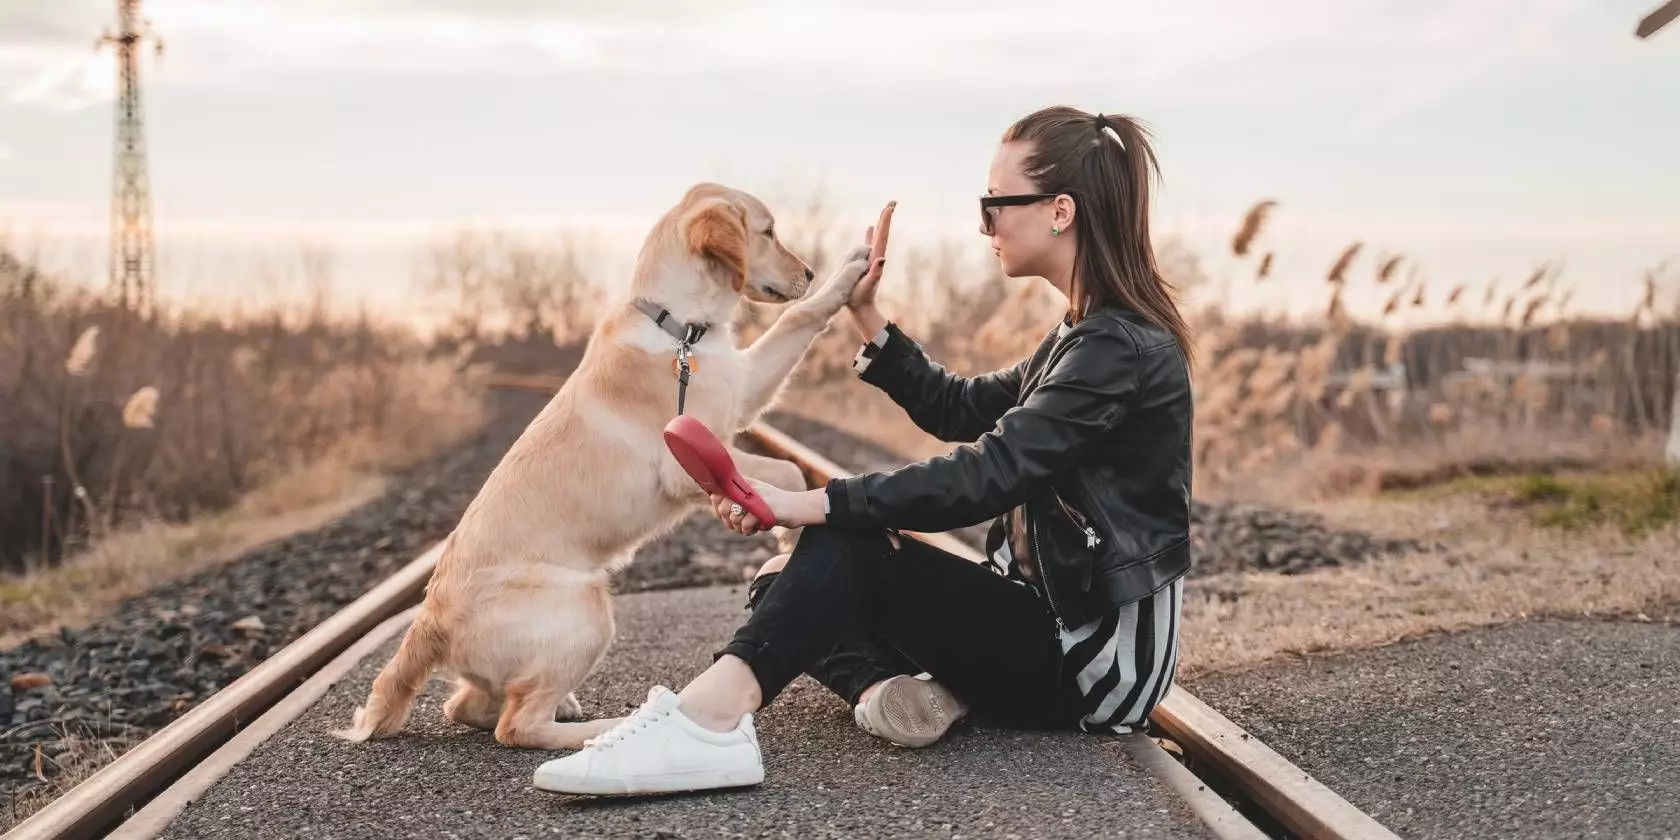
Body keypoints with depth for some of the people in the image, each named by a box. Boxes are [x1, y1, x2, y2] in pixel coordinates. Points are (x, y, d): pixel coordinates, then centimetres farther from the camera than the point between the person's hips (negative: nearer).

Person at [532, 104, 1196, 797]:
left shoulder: (1120, 348, -17)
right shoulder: (1088, 336, 14)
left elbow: (988, 474, -27)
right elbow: (958, 409, 20)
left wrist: (812, 504, -30)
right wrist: (866, 317, 10)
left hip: (1096, 655, -9)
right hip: (1055, 619, 9)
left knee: (849, 544, -23)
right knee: (786, 584, 1)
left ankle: (707, 718, -39)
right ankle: (886, 687, -25)